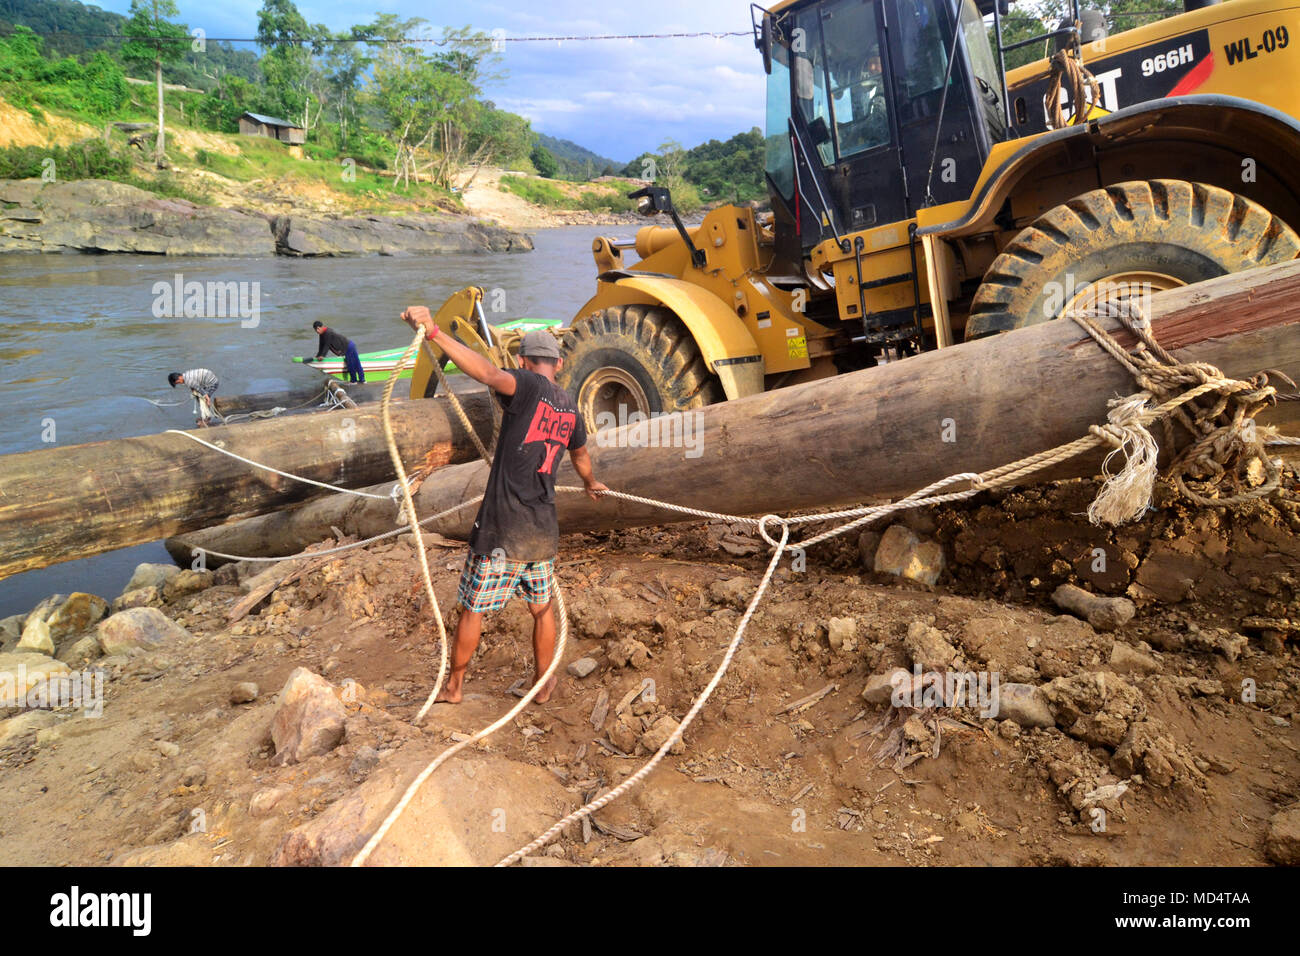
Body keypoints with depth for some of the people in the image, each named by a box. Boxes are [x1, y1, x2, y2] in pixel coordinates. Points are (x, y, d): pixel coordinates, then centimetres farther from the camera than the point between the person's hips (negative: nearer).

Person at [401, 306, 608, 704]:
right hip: (543, 533, 6)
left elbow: (487, 372, -32)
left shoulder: (529, 386, -10)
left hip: (501, 532, -5)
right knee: (542, 609, 22)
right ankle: (543, 683, 35)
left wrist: (433, 332, -42)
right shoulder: (570, 408, 10)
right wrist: (591, 484, 51)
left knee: (472, 610, 12)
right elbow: (580, 453, 30)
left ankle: (454, 686, 29)